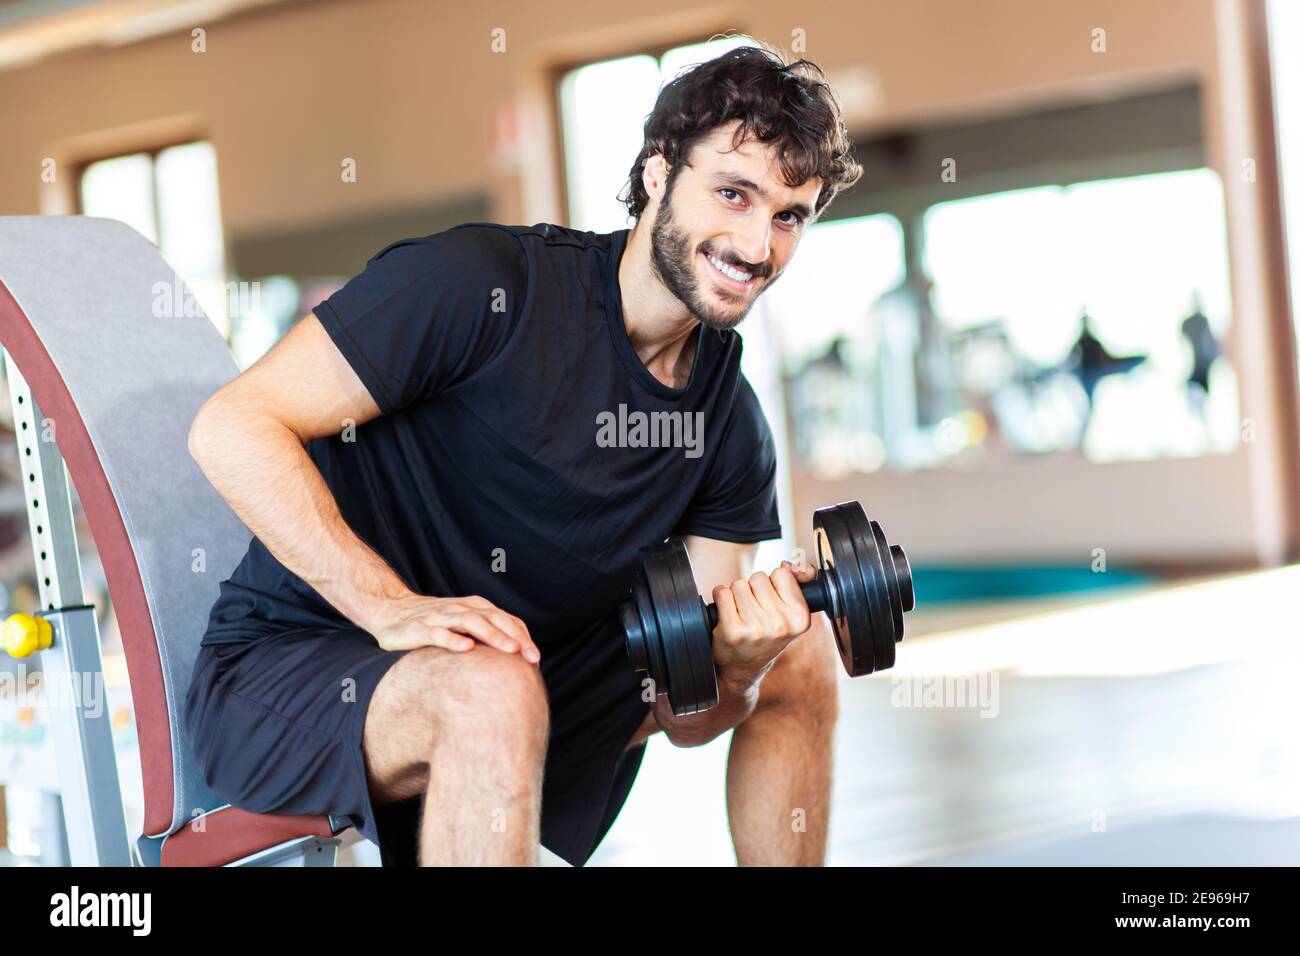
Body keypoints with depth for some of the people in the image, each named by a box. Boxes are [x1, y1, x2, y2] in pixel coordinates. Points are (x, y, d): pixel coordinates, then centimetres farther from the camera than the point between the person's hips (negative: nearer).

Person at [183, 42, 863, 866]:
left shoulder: (732, 422, 1)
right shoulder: (487, 283, -18)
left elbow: (683, 715, 0)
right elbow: (233, 430, -23)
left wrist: (736, 668, -24)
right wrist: (395, 607, -31)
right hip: (284, 670, -7)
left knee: (800, 654, 4)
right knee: (494, 690, -38)